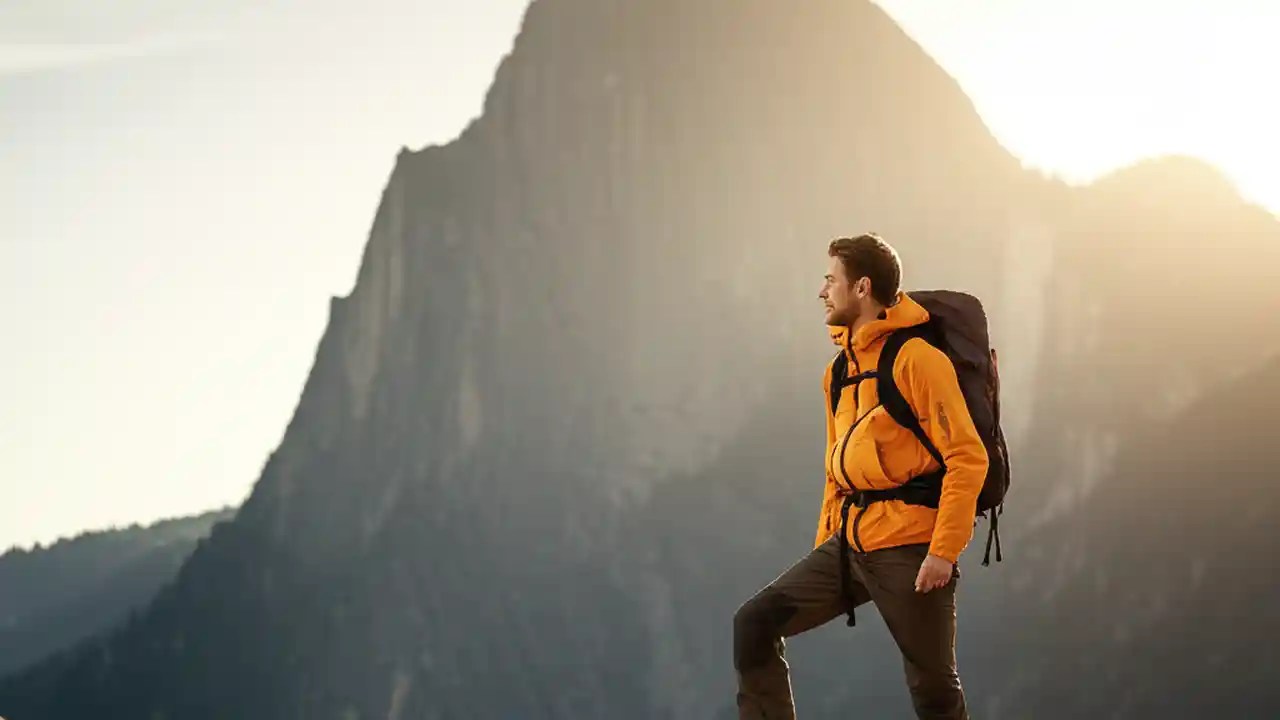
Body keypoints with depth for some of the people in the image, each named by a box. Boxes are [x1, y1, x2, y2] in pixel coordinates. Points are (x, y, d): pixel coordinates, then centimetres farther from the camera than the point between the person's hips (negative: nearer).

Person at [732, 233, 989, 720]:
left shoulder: (917, 358, -12)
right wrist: (824, 544, 17)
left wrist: (944, 552, -21)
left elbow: (968, 458, -16)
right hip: (850, 544, 8)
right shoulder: (840, 369, 14)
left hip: (908, 548, -8)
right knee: (754, 624, 0)